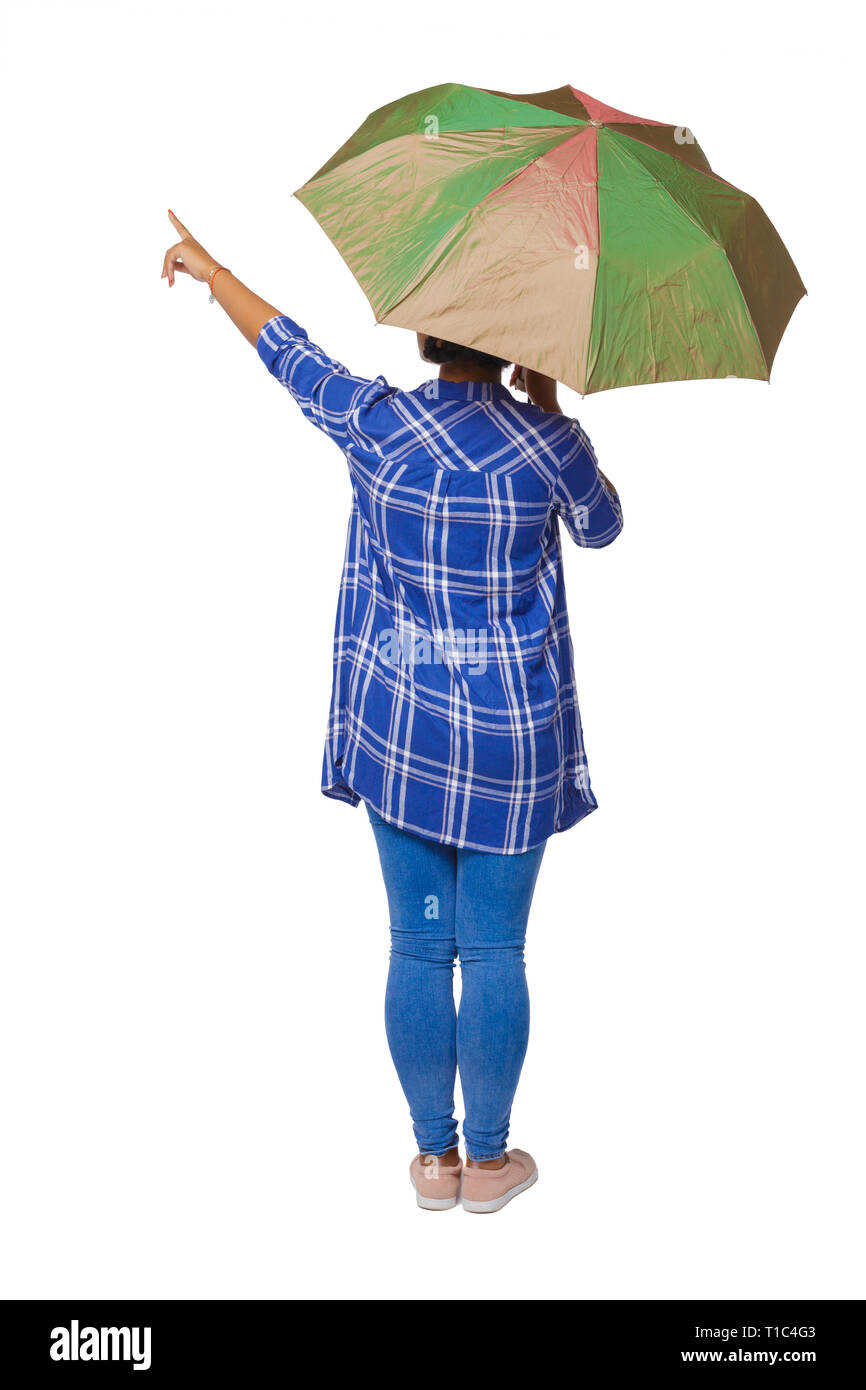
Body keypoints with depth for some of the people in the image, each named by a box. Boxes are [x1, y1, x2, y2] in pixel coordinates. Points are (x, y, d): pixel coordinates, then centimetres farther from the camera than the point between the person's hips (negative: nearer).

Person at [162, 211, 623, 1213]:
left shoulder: (373, 423, -7)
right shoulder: (547, 443, -11)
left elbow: (288, 353, 11)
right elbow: (602, 528, 10)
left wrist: (208, 269, 28)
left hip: (397, 727, 2)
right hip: (511, 737, -2)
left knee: (417, 945, 11)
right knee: (494, 951, 8)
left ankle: (433, 1158, 23)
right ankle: (488, 1160, 21)